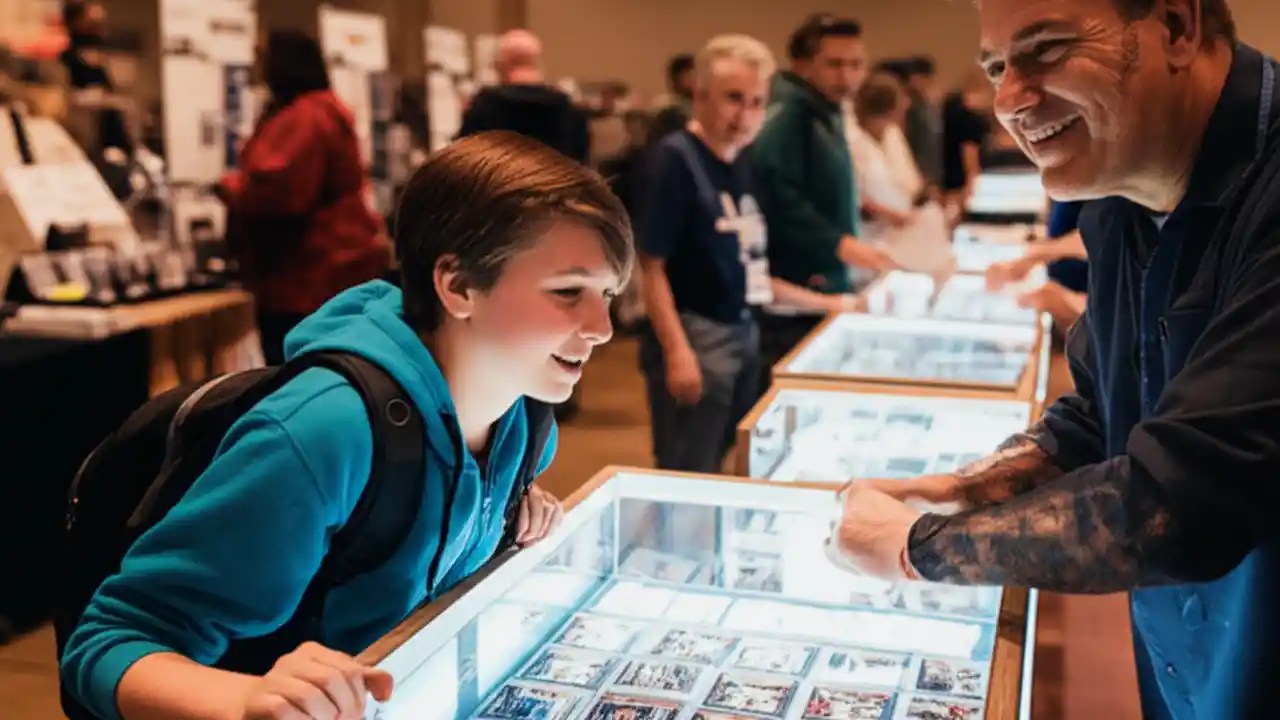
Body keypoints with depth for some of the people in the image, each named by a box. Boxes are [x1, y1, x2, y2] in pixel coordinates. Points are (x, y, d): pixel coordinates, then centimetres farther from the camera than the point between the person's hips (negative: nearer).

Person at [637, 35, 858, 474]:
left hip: (743, 335, 8)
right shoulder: (677, 158, -12)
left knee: (719, 470, 17)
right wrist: (677, 351, -23)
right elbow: (651, 266, -16)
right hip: (696, 337, -8)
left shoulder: (742, 164, 10)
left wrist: (827, 303, 18)